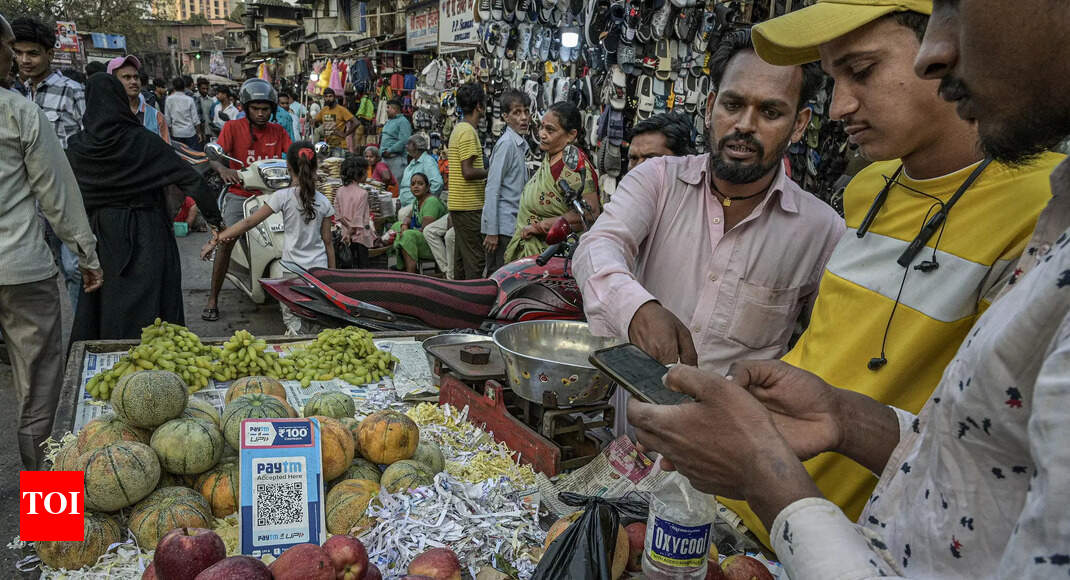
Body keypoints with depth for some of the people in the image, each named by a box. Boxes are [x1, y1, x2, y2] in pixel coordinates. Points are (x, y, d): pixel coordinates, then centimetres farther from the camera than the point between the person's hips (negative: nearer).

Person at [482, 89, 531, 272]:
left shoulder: (521, 144, 15)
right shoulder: (506, 143, -12)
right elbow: (492, 189, -16)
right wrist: (492, 231, -18)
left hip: (514, 224, 9)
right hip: (503, 225, -9)